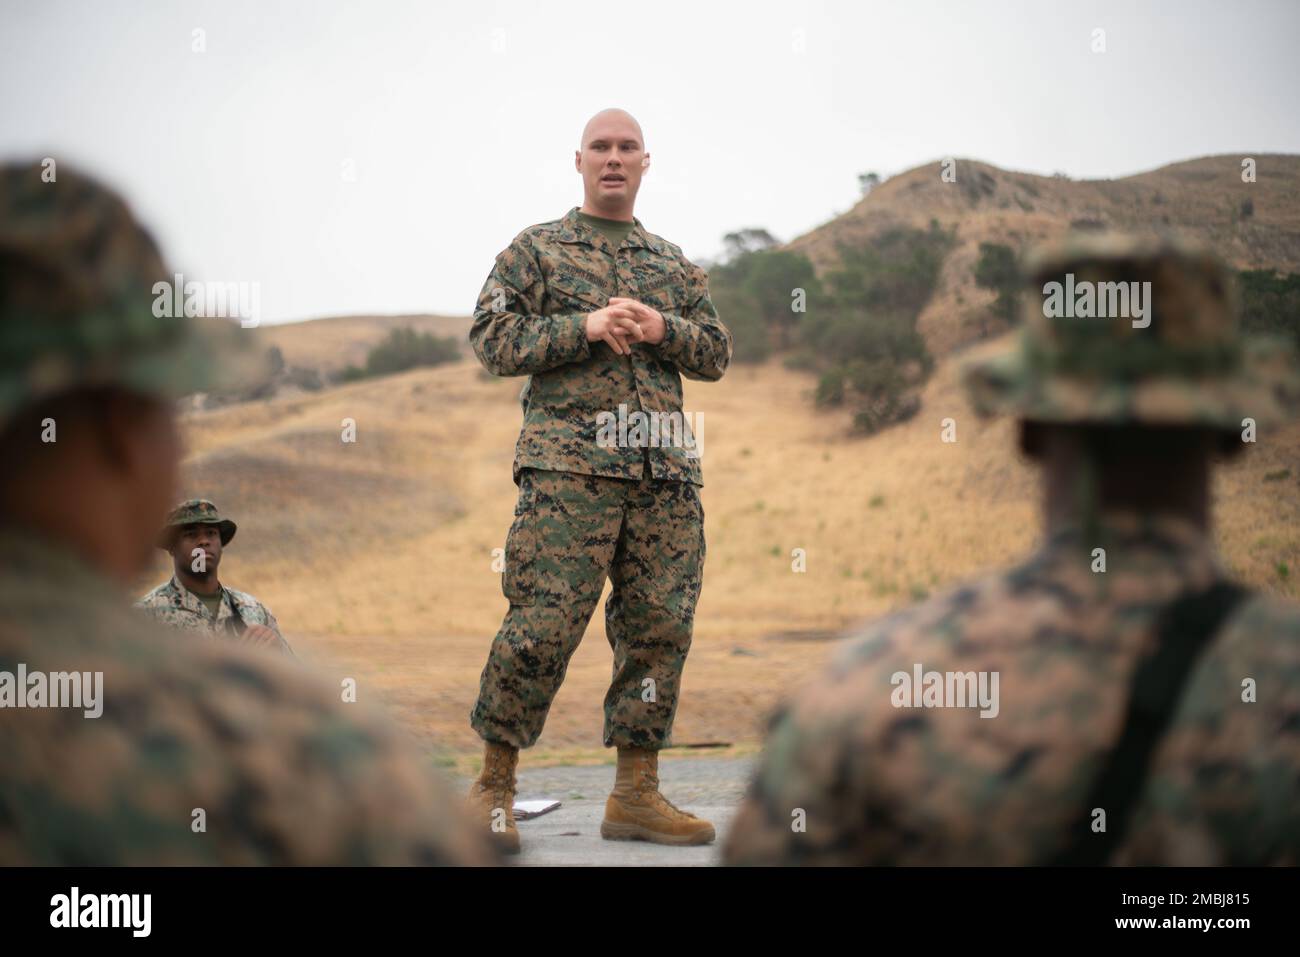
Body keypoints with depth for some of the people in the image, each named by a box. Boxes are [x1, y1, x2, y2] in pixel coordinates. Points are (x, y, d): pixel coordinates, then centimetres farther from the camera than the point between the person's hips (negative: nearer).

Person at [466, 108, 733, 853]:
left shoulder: (675, 265, 23)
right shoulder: (536, 250, 11)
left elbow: (718, 355, 17)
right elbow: (493, 339, 1)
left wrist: (661, 330, -3)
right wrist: (584, 327, -11)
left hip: (665, 471, 5)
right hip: (570, 463, -4)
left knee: (660, 627, 2)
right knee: (542, 625, -11)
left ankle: (636, 796, 10)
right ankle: (495, 786, 1)